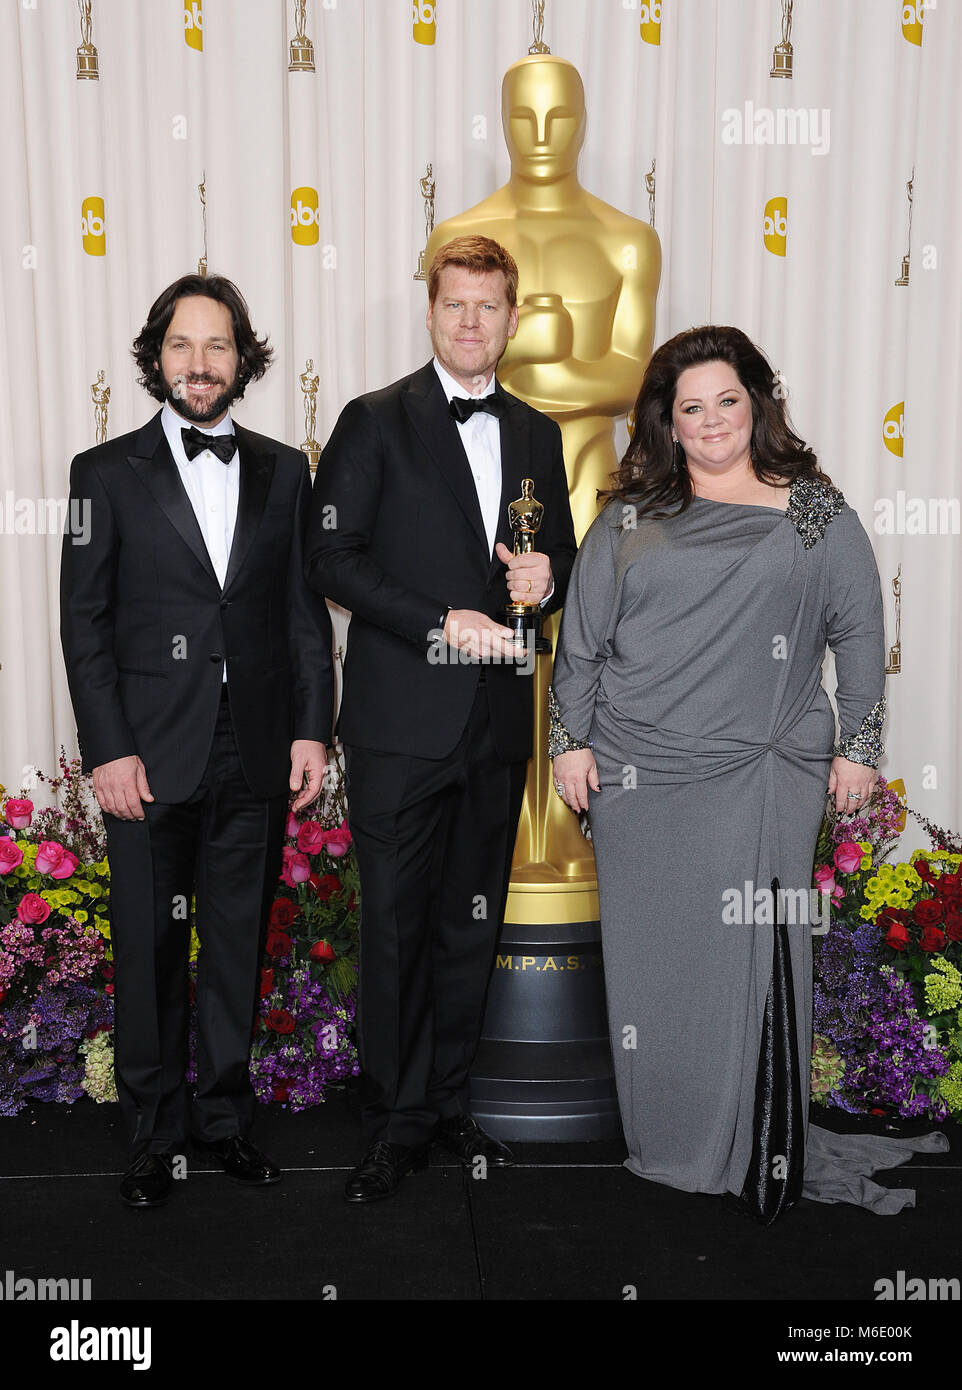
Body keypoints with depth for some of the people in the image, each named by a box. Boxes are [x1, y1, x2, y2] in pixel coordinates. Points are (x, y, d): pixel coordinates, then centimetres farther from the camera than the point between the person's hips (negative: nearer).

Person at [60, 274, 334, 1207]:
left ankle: (226, 1119, 29)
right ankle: (154, 1136, 25)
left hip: (256, 756, 2)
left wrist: (312, 729, 1)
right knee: (149, 953, 8)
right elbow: (84, 624, -2)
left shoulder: (282, 471, 8)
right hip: (149, 756, -2)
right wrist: (108, 750, -9)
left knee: (238, 947, 13)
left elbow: (305, 612, 8)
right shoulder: (106, 474, 2)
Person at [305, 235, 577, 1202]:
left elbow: (560, 555, 21)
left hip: (498, 721, 5)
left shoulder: (536, 434, 14)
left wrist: (548, 575, -3)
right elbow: (332, 558, -7)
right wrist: (442, 623, -16)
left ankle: (446, 1098, 29)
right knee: (396, 925, 2)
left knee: (472, 921, 13)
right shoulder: (375, 423, -1)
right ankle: (396, 1122, 18)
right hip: (402, 722, -4)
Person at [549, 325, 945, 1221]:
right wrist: (570, 740, 4)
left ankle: (763, 1152, 17)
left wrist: (858, 745, 4)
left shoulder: (816, 514, 6)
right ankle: (667, 1149, 22)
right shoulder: (629, 518, 9)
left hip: (764, 781, -1)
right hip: (638, 776, 2)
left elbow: (860, 634, 7)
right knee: (654, 960, 7)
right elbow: (581, 638, 9)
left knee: (753, 958, 1)